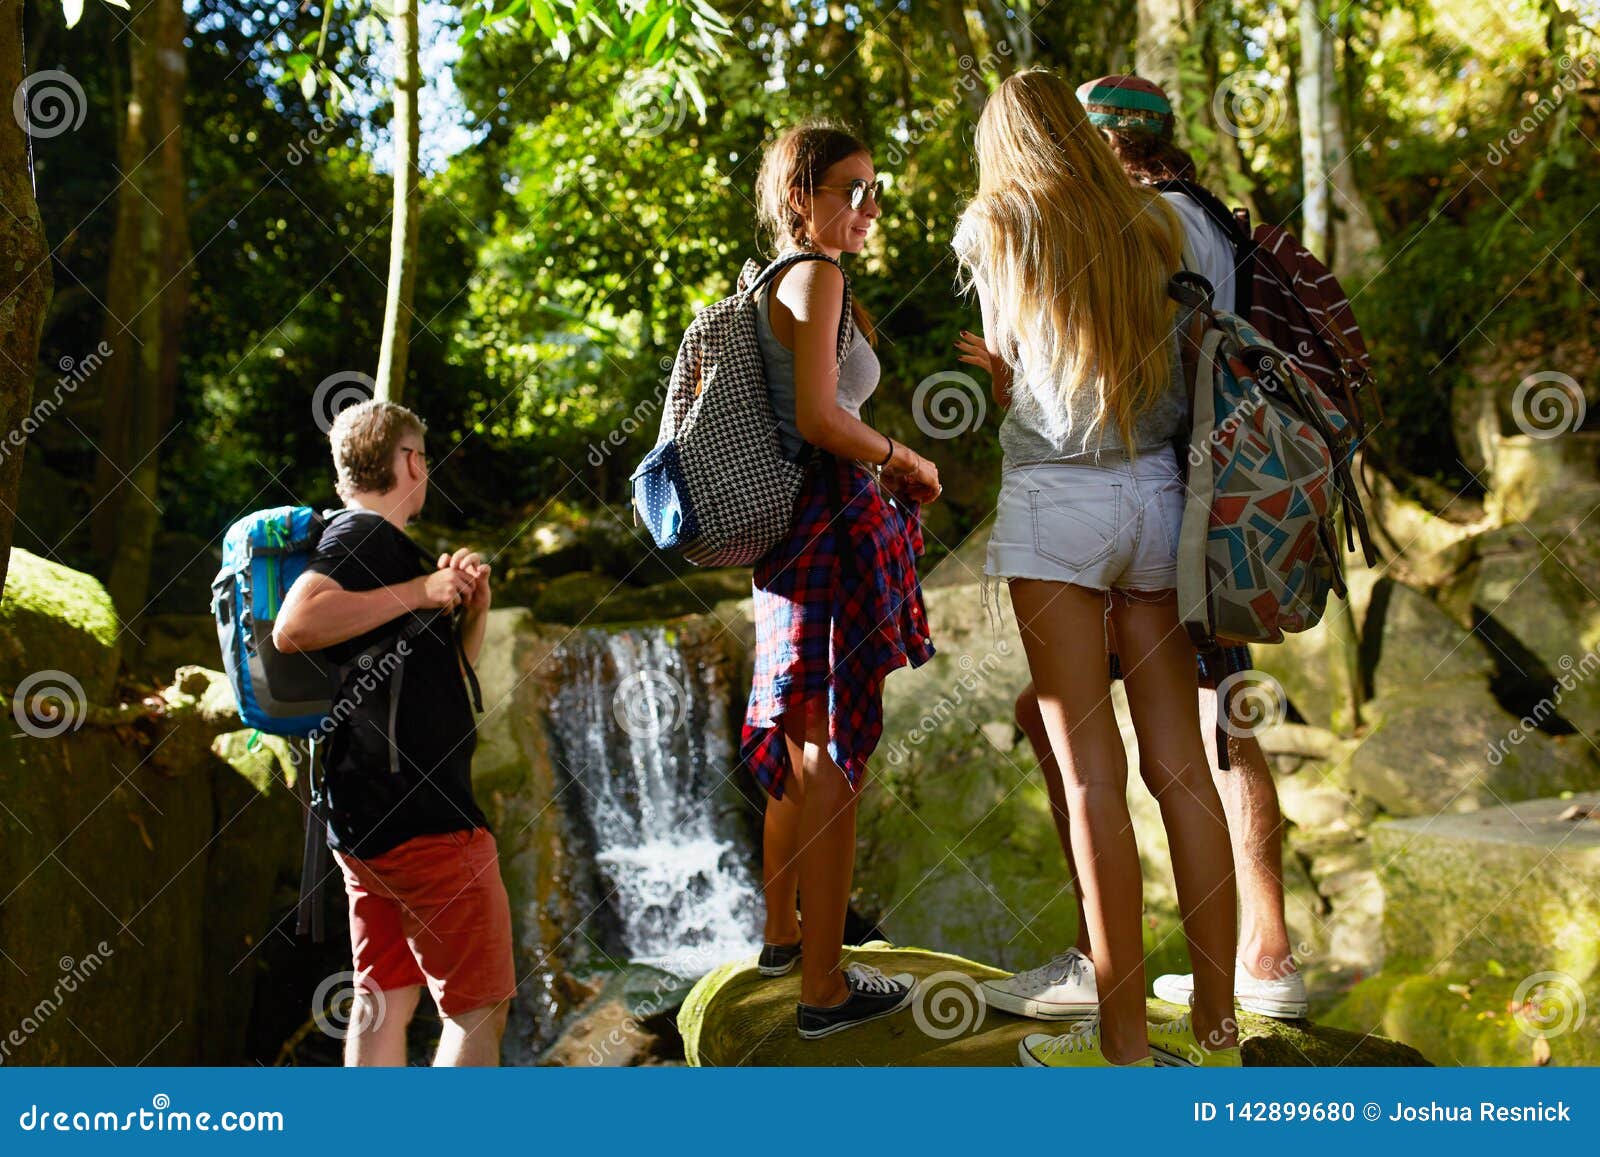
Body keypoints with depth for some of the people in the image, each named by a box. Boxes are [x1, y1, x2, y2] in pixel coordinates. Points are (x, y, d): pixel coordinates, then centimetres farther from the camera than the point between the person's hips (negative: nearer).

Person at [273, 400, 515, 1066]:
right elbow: (294, 627, -30)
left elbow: (447, 673, 27)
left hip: (366, 816, 10)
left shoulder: (367, 540, 21)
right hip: (421, 819, -10)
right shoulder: (364, 537, -10)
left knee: (385, 1002, 10)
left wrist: (470, 607, 8)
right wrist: (418, 592, -22)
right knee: (480, 1004, -4)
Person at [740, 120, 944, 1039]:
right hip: (833, 523, -10)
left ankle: (783, 932, 37)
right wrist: (906, 462, -8)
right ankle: (826, 987, 0)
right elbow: (819, 418, -21)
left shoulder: (768, 282, 15)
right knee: (835, 755, -5)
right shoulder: (817, 278, -12)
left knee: (799, 745, 22)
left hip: (786, 524, 10)